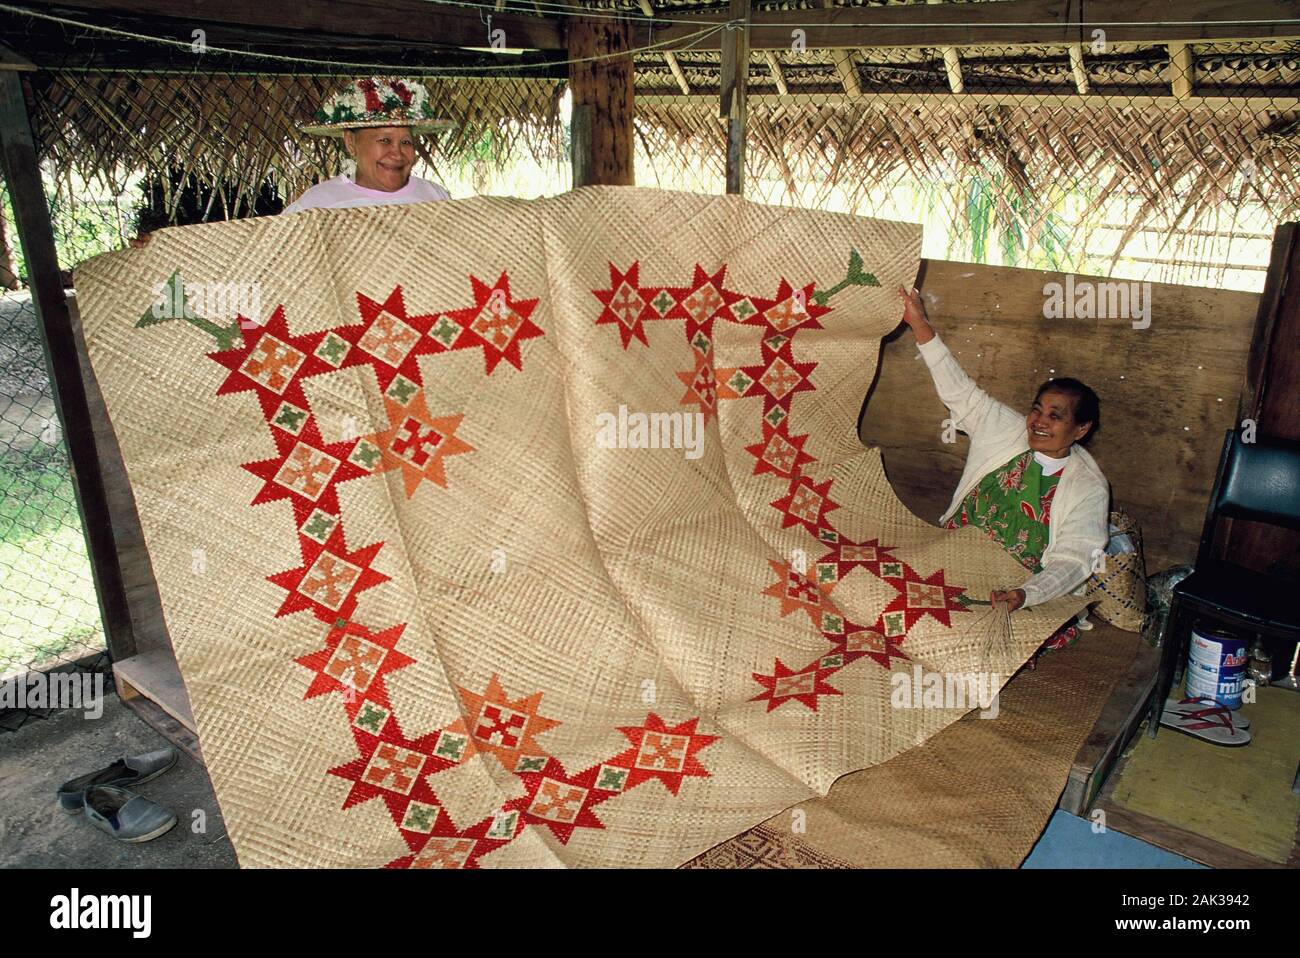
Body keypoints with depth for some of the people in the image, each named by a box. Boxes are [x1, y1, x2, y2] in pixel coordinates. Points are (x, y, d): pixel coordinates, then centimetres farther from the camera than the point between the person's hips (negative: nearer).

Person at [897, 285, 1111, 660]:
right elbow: (959, 390, 0)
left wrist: (1024, 595, -34)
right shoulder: (1008, 432, 4)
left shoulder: (1089, 487, -6)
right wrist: (920, 324, -8)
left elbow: (1072, 560, -14)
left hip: (1015, 584, -2)